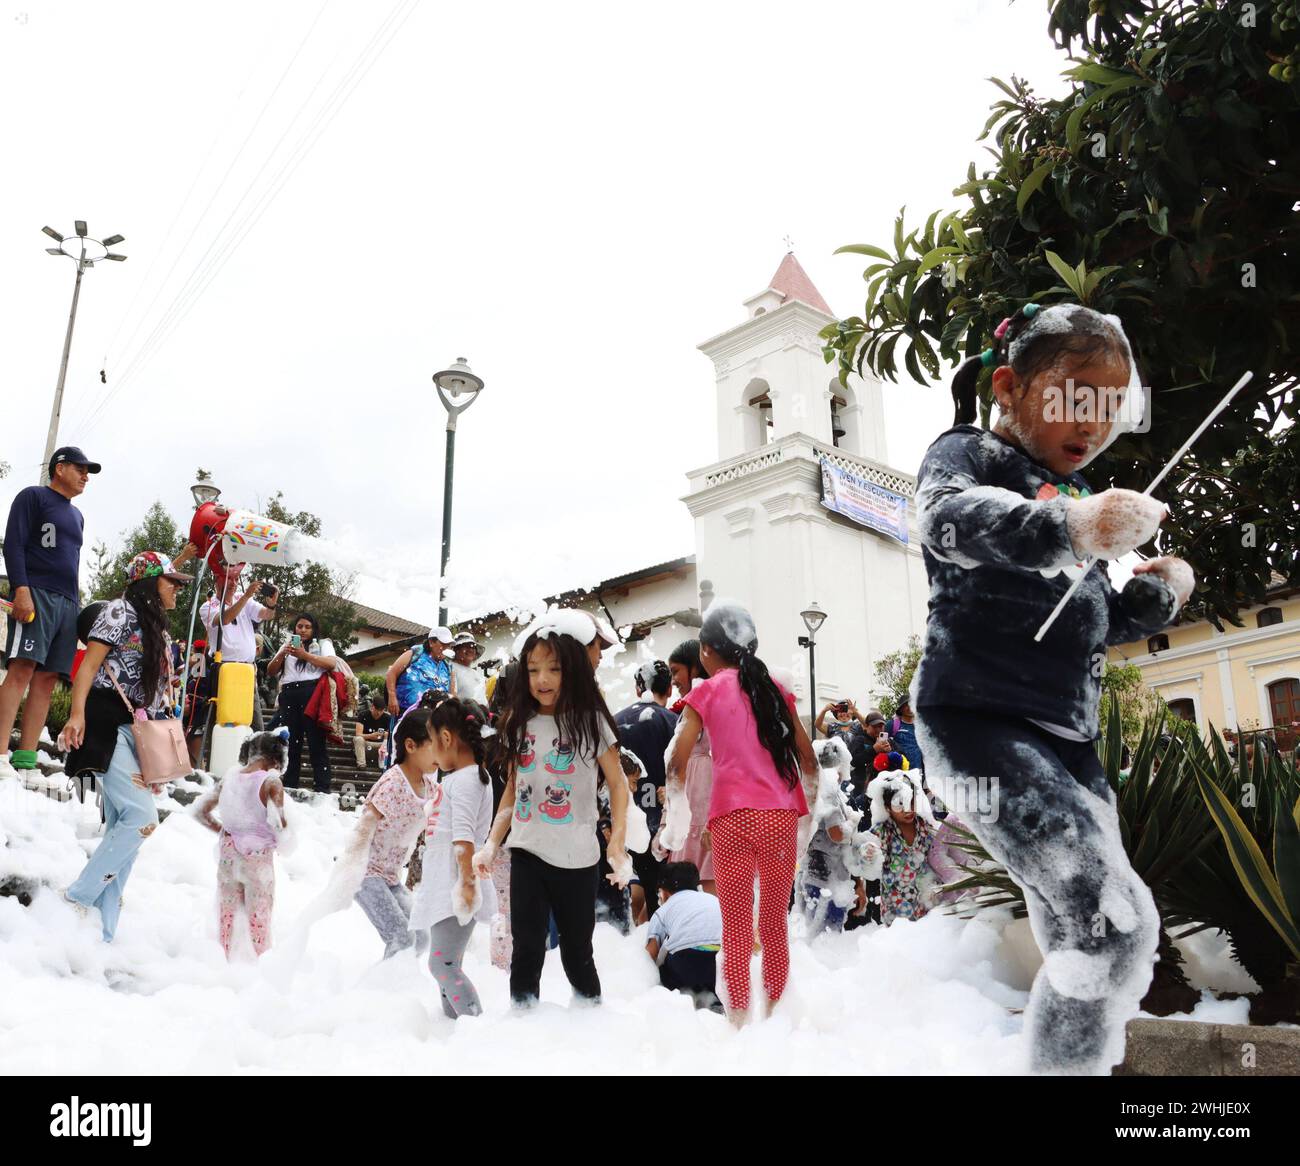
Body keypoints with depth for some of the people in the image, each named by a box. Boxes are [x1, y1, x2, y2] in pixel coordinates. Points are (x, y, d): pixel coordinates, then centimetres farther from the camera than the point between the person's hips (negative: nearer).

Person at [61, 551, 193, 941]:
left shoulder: (158, 630, 23)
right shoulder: (121, 611, -2)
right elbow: (89, 664, -11)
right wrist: (77, 714, -24)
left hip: (140, 732, 8)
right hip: (110, 726, -8)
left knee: (122, 828, 2)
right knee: (142, 817, -19)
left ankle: (101, 931, 2)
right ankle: (78, 900, -8)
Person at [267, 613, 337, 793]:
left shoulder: (322, 645, 13)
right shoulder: (287, 647, 24)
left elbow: (331, 663, -6)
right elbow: (271, 671, 16)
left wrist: (305, 655, -13)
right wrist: (281, 654, -2)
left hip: (312, 694, -4)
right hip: (289, 695, 4)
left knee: (316, 741, -8)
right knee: (290, 742, 2)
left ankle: (322, 789, -12)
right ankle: (289, 788, 5)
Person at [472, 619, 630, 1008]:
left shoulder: (590, 721, -5)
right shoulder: (519, 723, 6)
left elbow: (617, 783, -6)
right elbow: (512, 789, 13)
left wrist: (618, 845, -17)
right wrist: (491, 844, 7)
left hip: (576, 858, -3)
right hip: (527, 852, 3)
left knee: (577, 950, 8)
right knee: (526, 947, 3)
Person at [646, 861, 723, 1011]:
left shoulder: (663, 910, 24)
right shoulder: (714, 899, 34)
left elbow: (650, 954, 14)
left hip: (686, 958, -2)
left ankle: (684, 993, 3)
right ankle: (711, 997, 5)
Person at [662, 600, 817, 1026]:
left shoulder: (706, 691, 4)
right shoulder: (775, 688, 13)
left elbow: (678, 763, -4)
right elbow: (808, 759, 12)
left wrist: (675, 827, 4)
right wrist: (813, 810, 23)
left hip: (732, 816, -3)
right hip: (782, 815, 3)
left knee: (736, 929, 4)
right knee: (775, 926, 13)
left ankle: (739, 1021, 4)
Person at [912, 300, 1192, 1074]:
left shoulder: (1077, 496, 22)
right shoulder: (969, 454, -2)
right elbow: (946, 517, -28)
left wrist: (1156, 595, 12)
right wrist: (1069, 528, -45)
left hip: (1069, 740, 9)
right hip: (978, 719, -9)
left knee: (1087, 947, 11)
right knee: (1118, 921, -20)